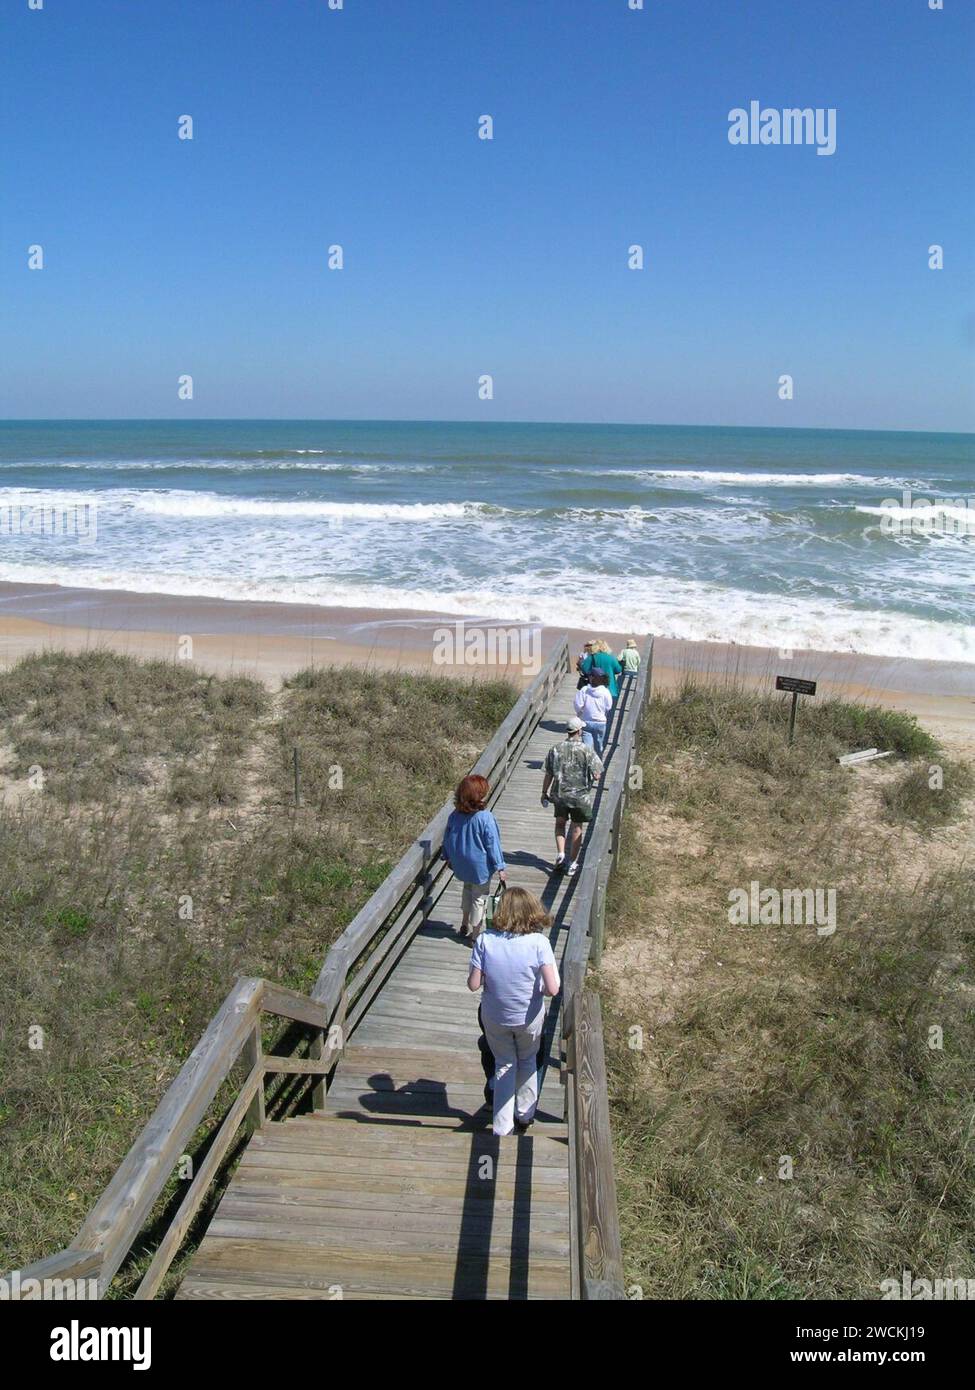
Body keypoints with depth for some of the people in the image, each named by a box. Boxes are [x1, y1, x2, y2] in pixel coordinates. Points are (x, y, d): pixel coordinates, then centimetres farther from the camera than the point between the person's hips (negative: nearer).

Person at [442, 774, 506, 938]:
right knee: (479, 898, 11)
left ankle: (465, 926, 40)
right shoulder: (485, 818, -26)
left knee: (467, 889, 29)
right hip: (480, 867, -5)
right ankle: (476, 935, 22)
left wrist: (448, 857, 20)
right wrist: (500, 868, -10)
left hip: (461, 865, 6)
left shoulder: (454, 815, -9)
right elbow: (493, 844, -19)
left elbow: (447, 838, 4)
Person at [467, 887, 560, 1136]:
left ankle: (502, 1128, 27)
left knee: (504, 1065, 24)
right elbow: (552, 989, -26)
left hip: (494, 1018, 1)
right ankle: (525, 1115, 45)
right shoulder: (538, 942, -23)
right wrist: (538, 990, -3)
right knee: (528, 1061, 27)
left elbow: (473, 984, -16)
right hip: (529, 1018, 0)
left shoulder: (485, 940, -19)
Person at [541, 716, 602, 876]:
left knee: (560, 823, 23)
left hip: (560, 794, 2)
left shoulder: (555, 749, -7)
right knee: (577, 828, 12)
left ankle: (560, 853, 7)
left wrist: (544, 793, 10)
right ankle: (572, 864, 17)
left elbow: (548, 774, -2)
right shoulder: (586, 751, -14)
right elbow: (597, 776, -14)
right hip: (581, 796, -2)